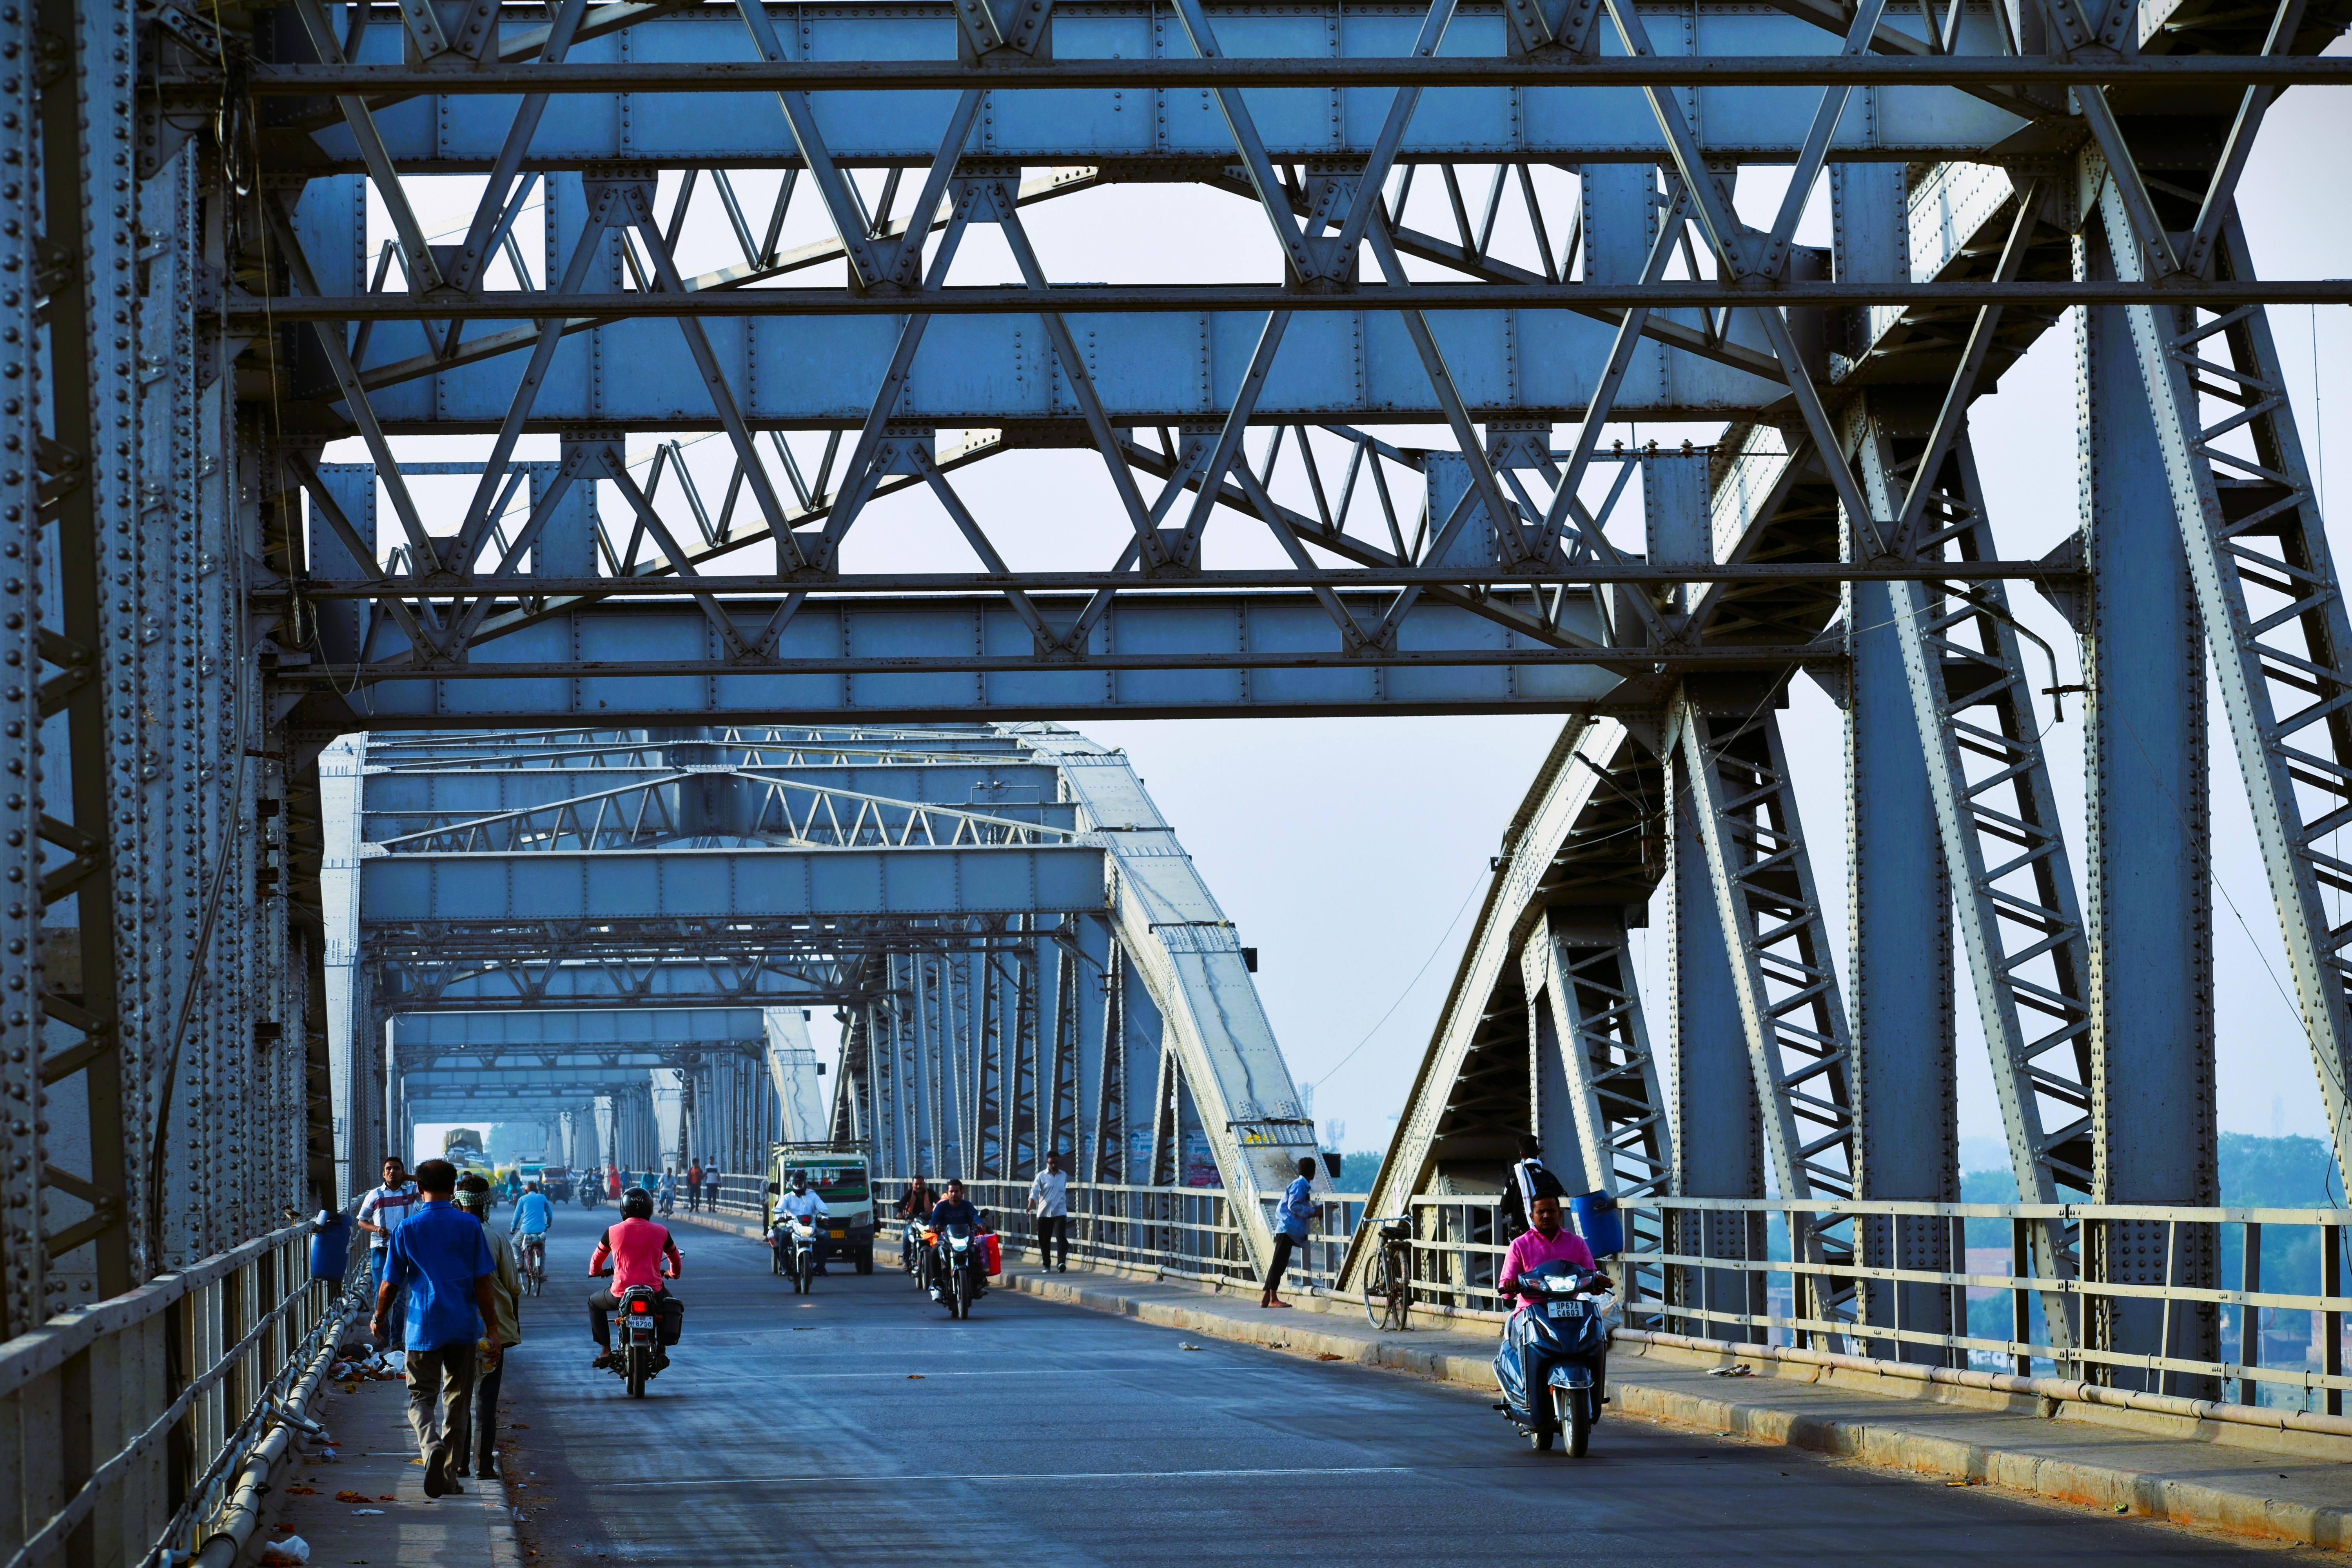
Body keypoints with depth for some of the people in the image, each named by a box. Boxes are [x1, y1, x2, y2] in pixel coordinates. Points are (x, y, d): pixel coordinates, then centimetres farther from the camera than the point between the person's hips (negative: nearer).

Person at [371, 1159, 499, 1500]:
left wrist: (379, 1319, 19)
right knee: (457, 1398, 13)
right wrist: (492, 1328, 3)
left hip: (423, 1328, -1)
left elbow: (390, 1284, 2)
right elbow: (483, 1281, -3)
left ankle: (432, 1444, -29)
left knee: (421, 1397, 2)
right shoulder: (469, 1226, -1)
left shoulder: (407, 1229, -1)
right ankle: (448, 1474, 16)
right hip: (463, 1326, 1)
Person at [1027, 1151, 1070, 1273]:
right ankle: (1046, 1264, 18)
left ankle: (1062, 1262, -25)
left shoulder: (1063, 1176, 10)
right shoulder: (1041, 1176, 1)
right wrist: (1031, 1206, -26)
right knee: (1044, 1241, 5)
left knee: (1062, 1237, -18)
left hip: (1060, 1213, 0)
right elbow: (1034, 1192, -11)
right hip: (1044, 1213, 0)